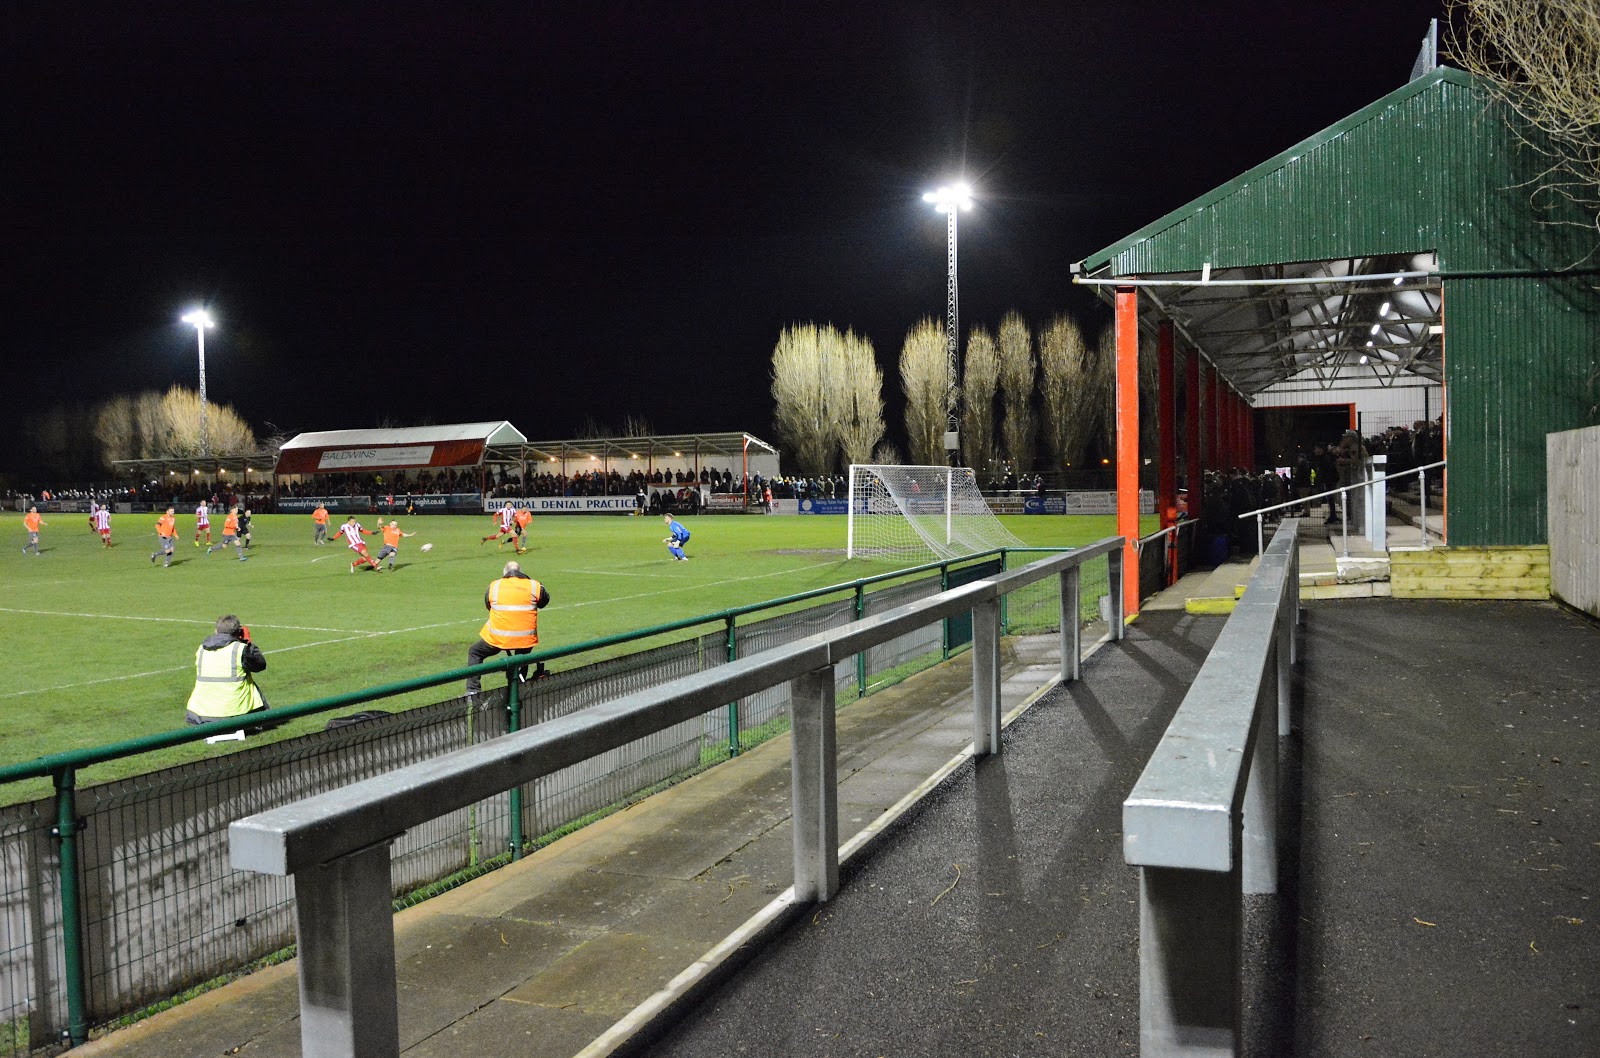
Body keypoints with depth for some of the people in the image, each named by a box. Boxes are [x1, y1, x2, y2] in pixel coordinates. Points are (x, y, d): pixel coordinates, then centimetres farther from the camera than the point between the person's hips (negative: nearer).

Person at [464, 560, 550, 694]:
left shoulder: (493, 587, 3)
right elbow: (544, 601, 17)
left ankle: (473, 690, 12)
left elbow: (487, 605, 16)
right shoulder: (535, 586, 1)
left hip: (497, 638, -1)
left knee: (475, 653, 20)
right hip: (525, 638, 1)